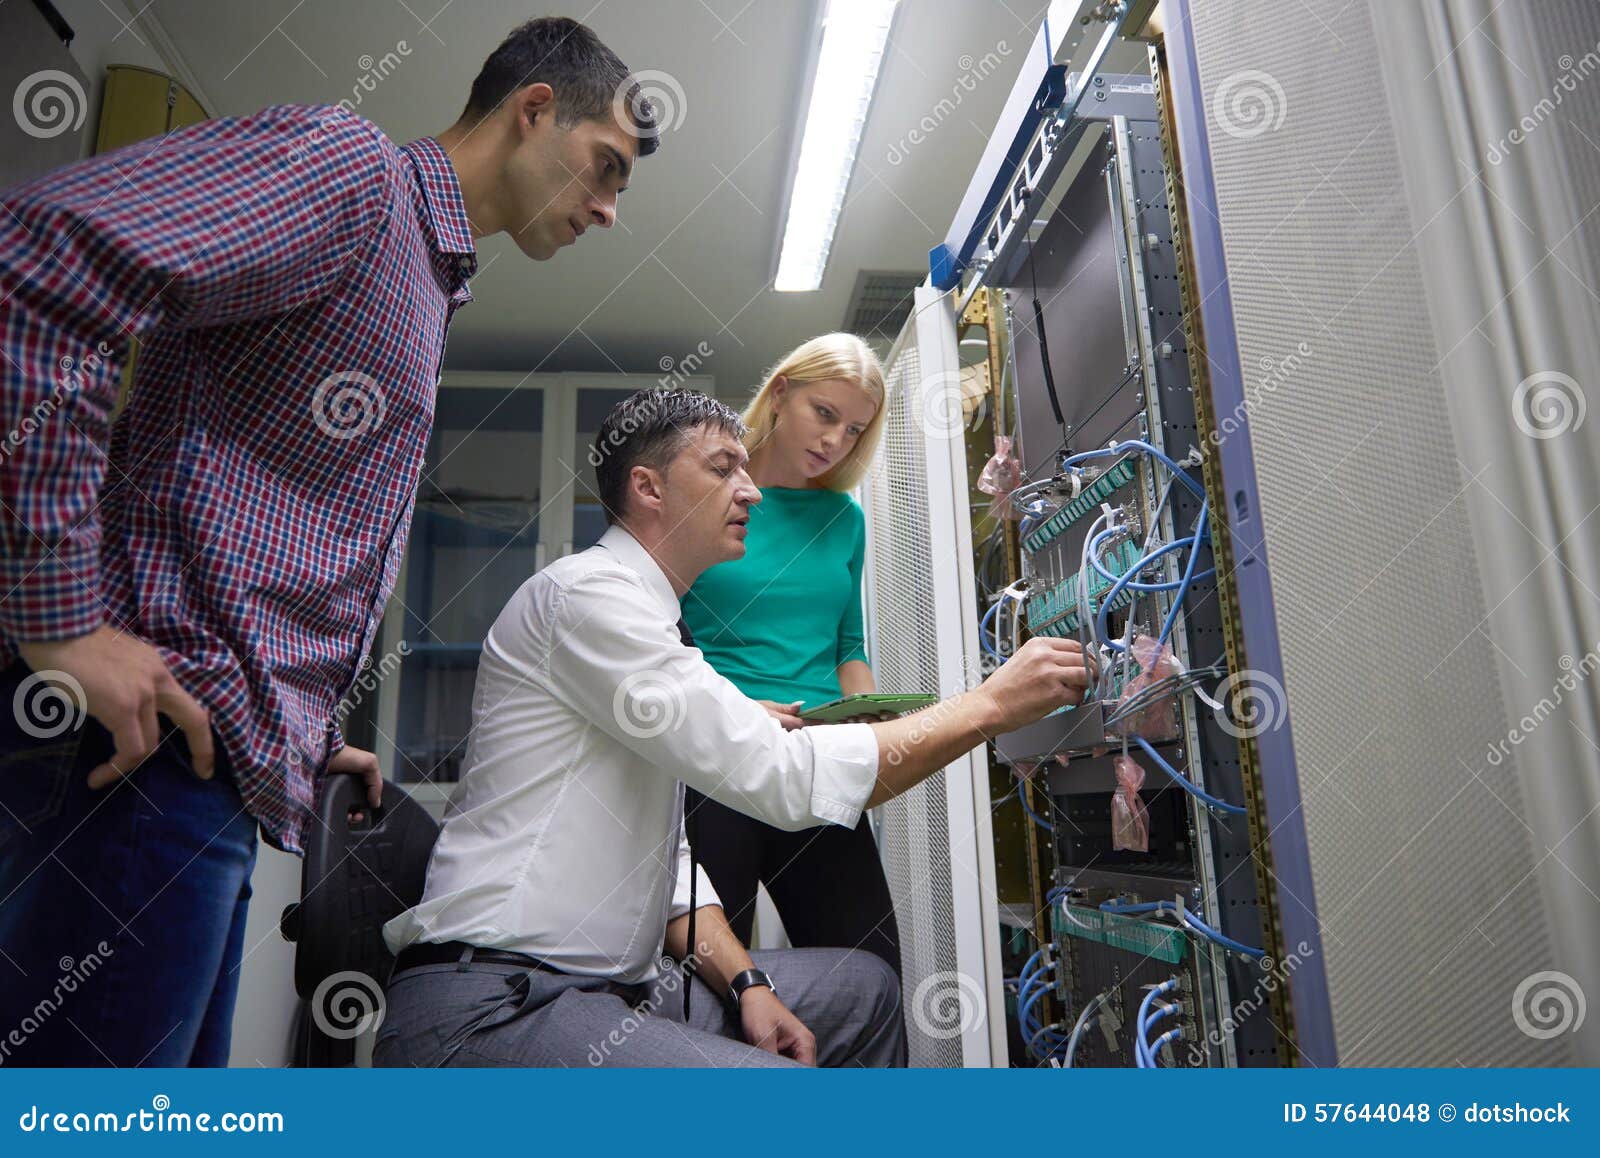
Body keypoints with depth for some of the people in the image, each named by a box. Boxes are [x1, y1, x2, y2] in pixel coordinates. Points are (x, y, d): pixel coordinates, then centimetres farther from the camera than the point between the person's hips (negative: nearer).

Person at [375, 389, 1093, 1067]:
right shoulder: (587, 592, -13)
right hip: (494, 1007, -10)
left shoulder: (645, 624, 18)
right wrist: (992, 705, -13)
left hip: (610, 984, 10)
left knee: (861, 988, 10)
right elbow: (787, 778, -21)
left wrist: (744, 984, 3)